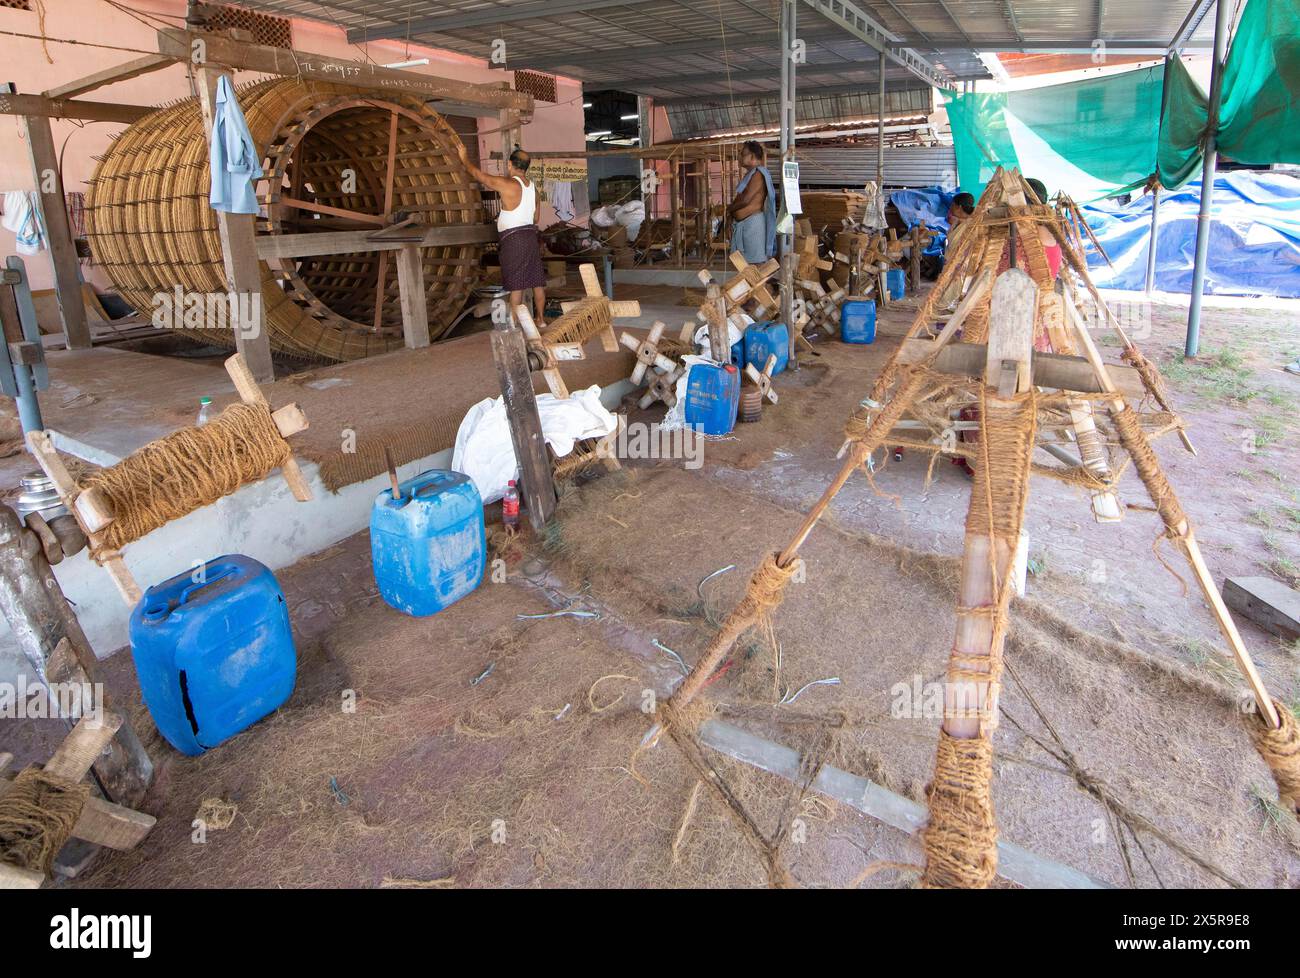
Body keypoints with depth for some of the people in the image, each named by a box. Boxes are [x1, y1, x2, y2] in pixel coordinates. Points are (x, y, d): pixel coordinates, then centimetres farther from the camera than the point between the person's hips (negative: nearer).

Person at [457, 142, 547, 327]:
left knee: (516, 285, -5)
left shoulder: (507, 184, -13)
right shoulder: (532, 186, 9)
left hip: (513, 239, -7)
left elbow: (478, 174, -4)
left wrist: (464, 158, 12)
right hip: (532, 235, 7)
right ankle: (540, 319, 19)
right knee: (537, 281, 11)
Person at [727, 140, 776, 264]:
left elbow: (745, 200, -19)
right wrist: (732, 210, 1)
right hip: (742, 223, 10)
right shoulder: (749, 174, 17)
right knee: (746, 260, 11)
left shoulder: (758, 174, -13)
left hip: (753, 222, -10)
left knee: (756, 263, -7)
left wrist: (729, 209, -4)